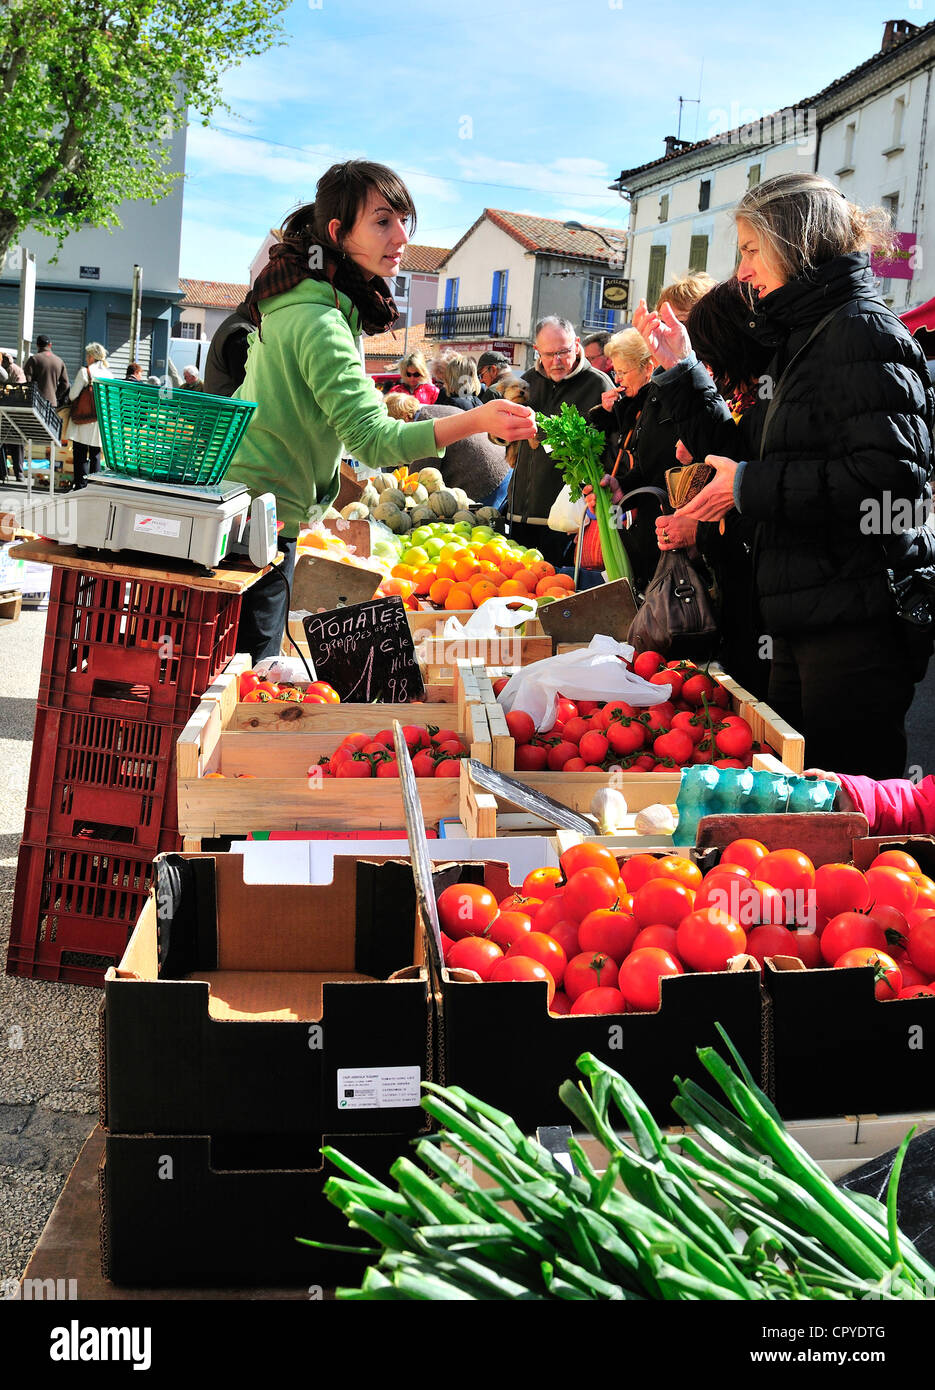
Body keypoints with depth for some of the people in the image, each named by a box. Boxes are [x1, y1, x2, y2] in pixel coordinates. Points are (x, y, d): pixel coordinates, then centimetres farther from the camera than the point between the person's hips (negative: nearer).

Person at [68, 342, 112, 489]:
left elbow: (72, 395, -10)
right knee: (96, 454, 11)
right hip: (101, 420, 4)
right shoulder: (108, 374, 4)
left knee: (80, 454, 2)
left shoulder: (84, 372, -10)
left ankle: (81, 484, 1)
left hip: (83, 419, -4)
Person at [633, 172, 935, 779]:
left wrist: (751, 487, -16)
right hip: (806, 617, 10)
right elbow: (742, 454, 22)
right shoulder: (803, 338, 18)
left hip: (859, 621, -10)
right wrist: (683, 369, 16)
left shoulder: (861, 329, -11)